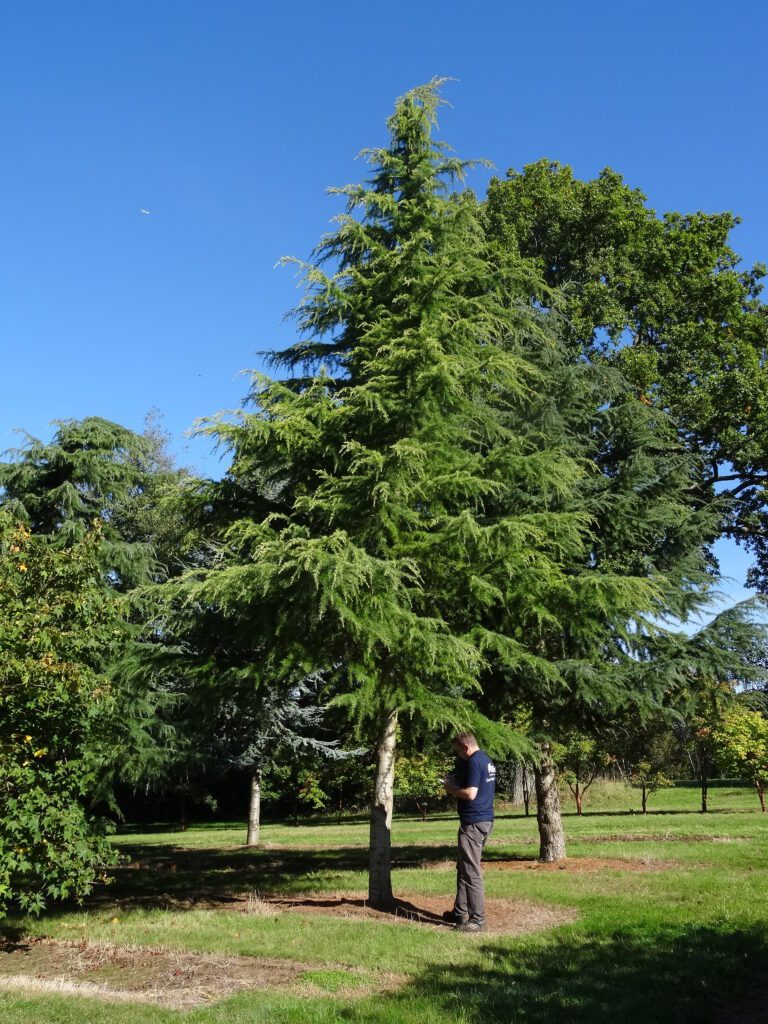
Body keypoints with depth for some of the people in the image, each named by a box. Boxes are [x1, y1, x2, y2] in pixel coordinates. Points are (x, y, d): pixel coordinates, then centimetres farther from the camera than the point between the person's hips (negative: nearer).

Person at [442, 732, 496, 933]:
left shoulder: (474, 762, -16)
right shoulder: (487, 760, 14)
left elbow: (470, 794, -24)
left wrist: (452, 789, -8)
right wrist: (456, 782, 13)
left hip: (473, 823, -10)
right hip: (485, 820, 10)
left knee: (471, 872, -5)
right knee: (463, 868, 18)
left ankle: (477, 920, -1)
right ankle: (460, 913, 26)